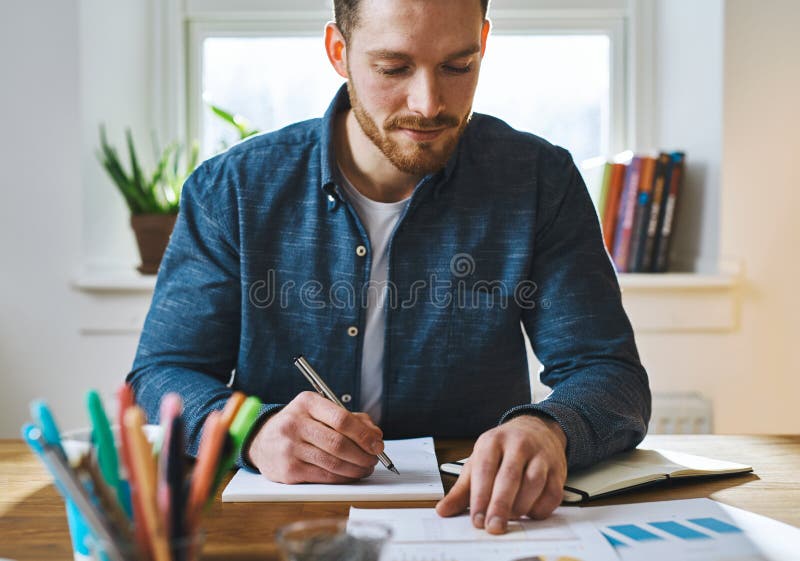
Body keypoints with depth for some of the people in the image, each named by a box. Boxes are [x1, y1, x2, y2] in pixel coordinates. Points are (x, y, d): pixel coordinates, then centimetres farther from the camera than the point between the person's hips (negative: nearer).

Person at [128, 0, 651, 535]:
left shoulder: (541, 181, -4)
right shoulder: (231, 190, -4)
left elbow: (612, 375, -7)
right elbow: (161, 376, -3)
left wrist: (546, 429, -31)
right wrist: (254, 430, -26)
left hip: (471, 515, 1)